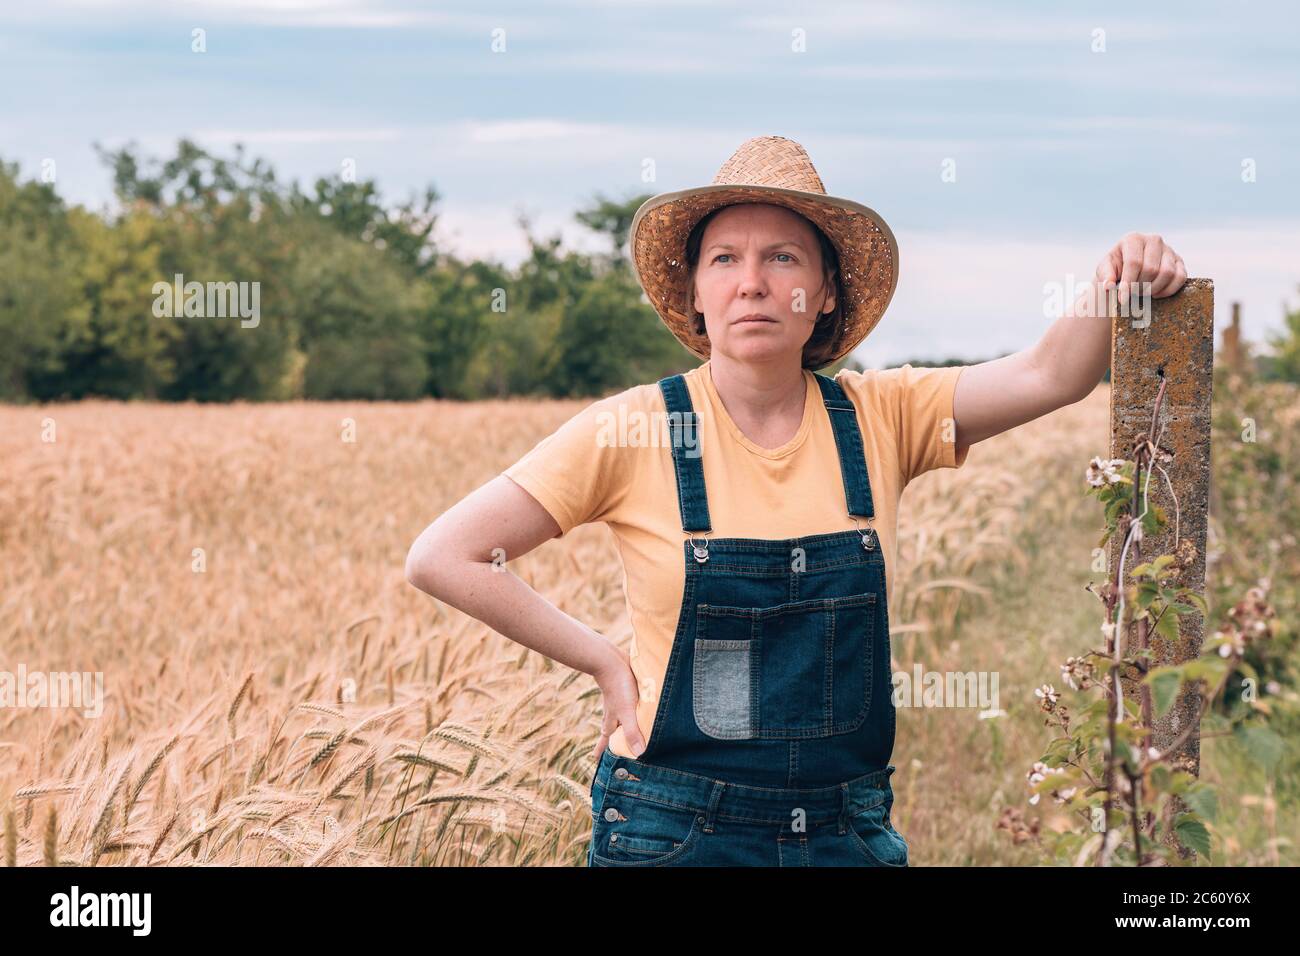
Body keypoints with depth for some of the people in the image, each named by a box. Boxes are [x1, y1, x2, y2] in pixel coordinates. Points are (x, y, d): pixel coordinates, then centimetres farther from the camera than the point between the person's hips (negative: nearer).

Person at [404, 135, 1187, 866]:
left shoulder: (879, 419, -1)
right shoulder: (631, 430, -8)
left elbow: (1048, 374, -14)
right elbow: (441, 559, -8)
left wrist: (1119, 286, -33)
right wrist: (605, 662, -8)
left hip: (848, 830, 2)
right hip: (675, 834, -2)